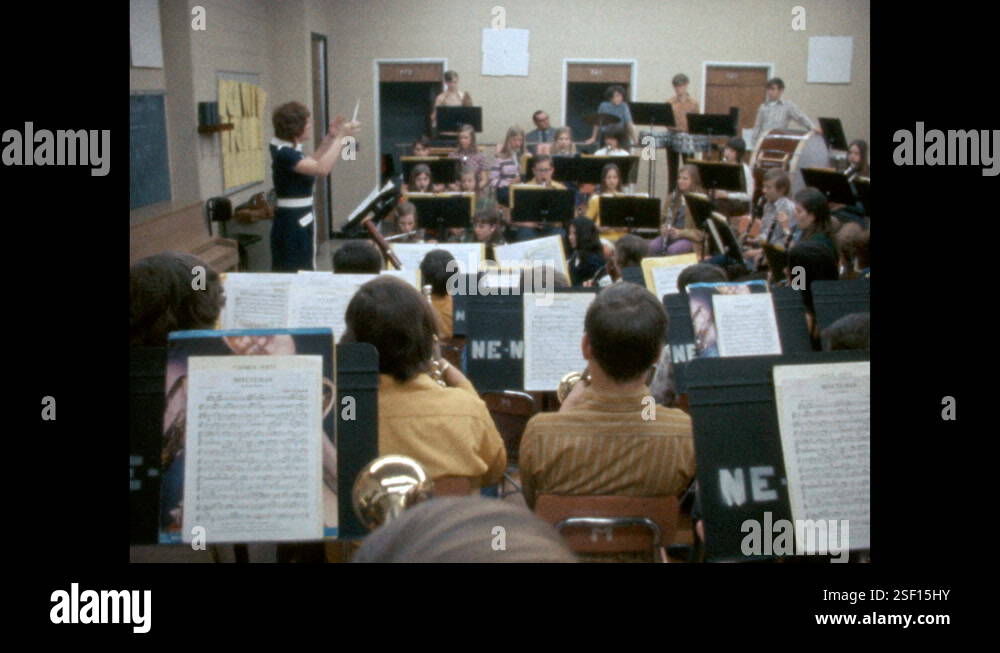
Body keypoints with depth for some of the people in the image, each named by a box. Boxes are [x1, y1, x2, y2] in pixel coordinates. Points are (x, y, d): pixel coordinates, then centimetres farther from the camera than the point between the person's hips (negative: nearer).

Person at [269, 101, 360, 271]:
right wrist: (341, 136, -25)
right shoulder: (284, 153, -20)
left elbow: (312, 163, 24)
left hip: (300, 221, 10)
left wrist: (331, 136, 14)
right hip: (293, 224, -10)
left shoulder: (289, 149, 8)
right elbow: (322, 169, -32)